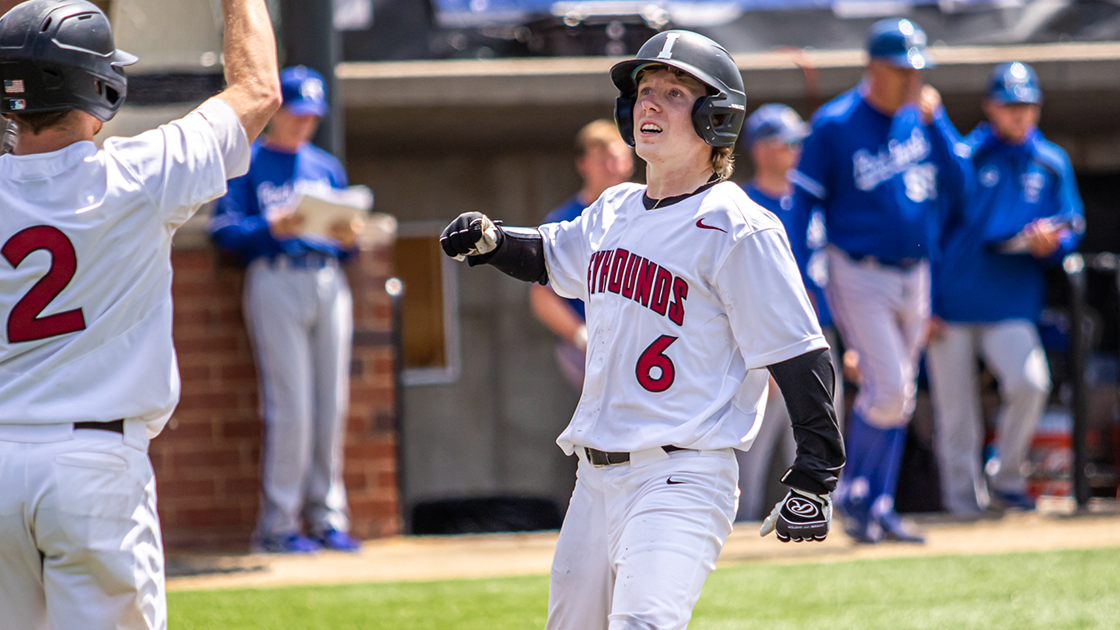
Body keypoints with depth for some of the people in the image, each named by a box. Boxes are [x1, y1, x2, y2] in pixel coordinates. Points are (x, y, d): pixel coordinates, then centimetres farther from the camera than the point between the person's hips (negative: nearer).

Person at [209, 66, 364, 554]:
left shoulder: (326, 166, 22)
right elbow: (223, 229, -5)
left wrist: (348, 238, -2)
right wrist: (273, 227, -20)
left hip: (330, 282, 6)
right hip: (275, 281, -6)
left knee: (332, 405, 2)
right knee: (290, 406, -11)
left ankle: (327, 517, 8)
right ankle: (277, 525, -8)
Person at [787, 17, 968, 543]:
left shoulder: (923, 116, 7)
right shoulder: (835, 125, -10)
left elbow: (956, 178, -1)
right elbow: (802, 202, -7)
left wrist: (933, 120, -14)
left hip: (914, 277, 6)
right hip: (859, 277, -6)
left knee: (897, 397, 9)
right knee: (888, 389, -13)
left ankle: (877, 506, 16)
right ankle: (852, 493, 5)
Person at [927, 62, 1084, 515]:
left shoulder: (1052, 165, 11)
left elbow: (1071, 233, 14)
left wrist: (1051, 244, -11)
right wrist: (927, 304, -4)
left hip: (1012, 307, 1)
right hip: (952, 306, -1)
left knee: (1031, 384, -21)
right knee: (956, 412, -2)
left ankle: (1006, 477, -2)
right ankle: (963, 495, 13)